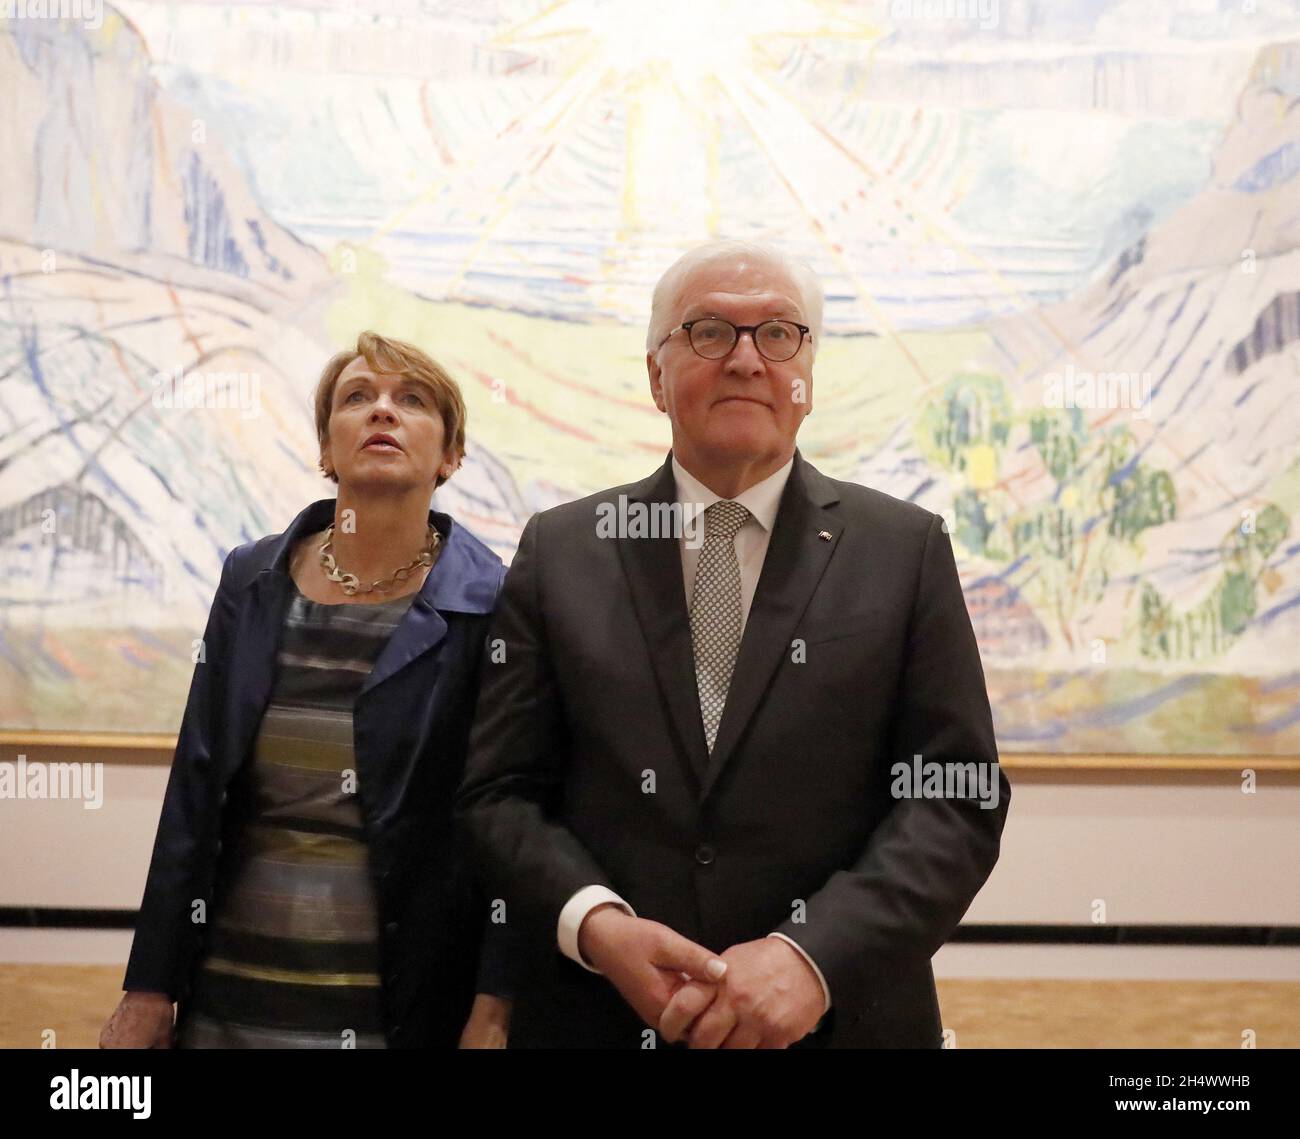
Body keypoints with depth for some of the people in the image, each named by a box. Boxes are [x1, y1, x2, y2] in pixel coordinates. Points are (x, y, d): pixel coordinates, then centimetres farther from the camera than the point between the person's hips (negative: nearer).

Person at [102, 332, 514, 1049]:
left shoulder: (490, 605, -8)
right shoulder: (253, 582, 3)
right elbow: (195, 794, 3)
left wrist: (494, 1014, -13)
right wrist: (149, 990, 4)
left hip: (406, 1007, -3)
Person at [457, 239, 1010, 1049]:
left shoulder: (907, 548, -2)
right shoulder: (560, 550, 1)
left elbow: (961, 799, -7)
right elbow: (500, 792, 0)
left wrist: (814, 953, -19)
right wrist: (595, 922, -17)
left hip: (840, 1017, 0)